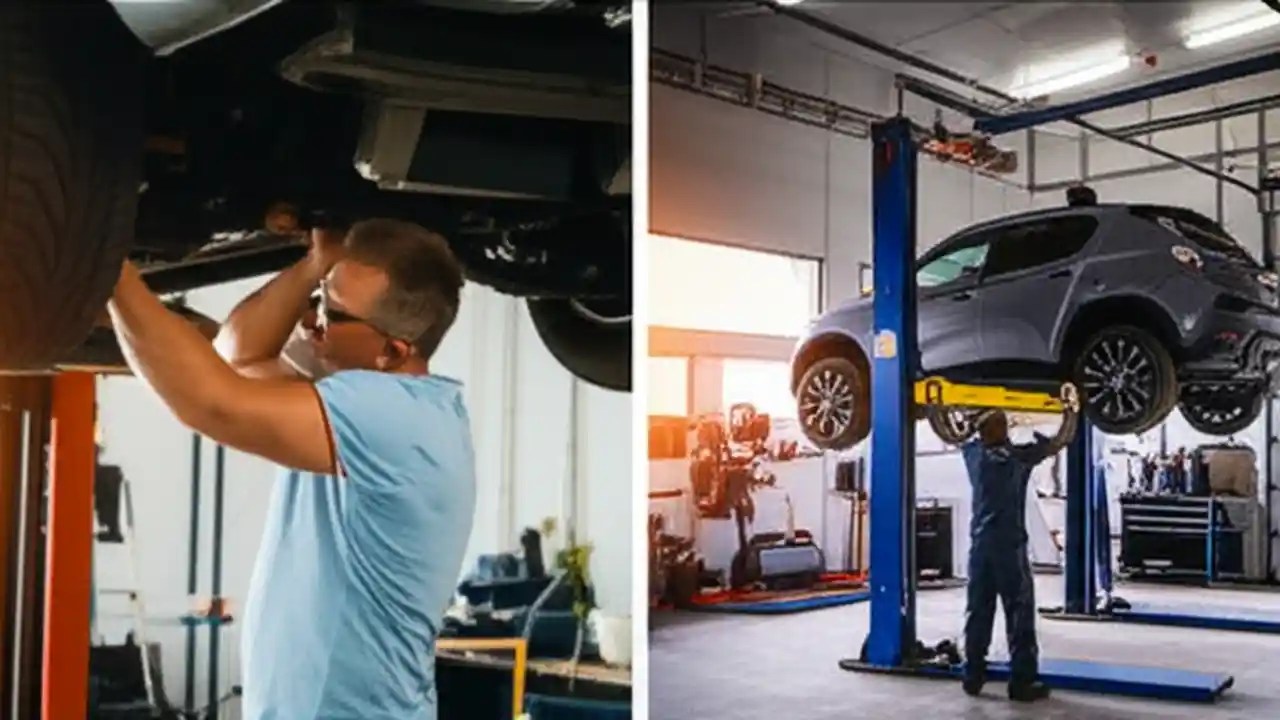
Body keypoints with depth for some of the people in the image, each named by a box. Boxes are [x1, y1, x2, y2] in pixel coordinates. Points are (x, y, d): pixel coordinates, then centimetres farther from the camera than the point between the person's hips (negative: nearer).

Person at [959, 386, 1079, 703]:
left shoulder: (973, 453, 5)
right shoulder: (1018, 455, -7)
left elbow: (976, 437, 30)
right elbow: (1060, 442, 0)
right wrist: (1071, 410, 11)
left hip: (980, 543, 5)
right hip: (1009, 544, -5)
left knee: (978, 611, 8)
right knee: (1019, 613, -1)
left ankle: (973, 676, 10)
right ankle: (1023, 681, -2)